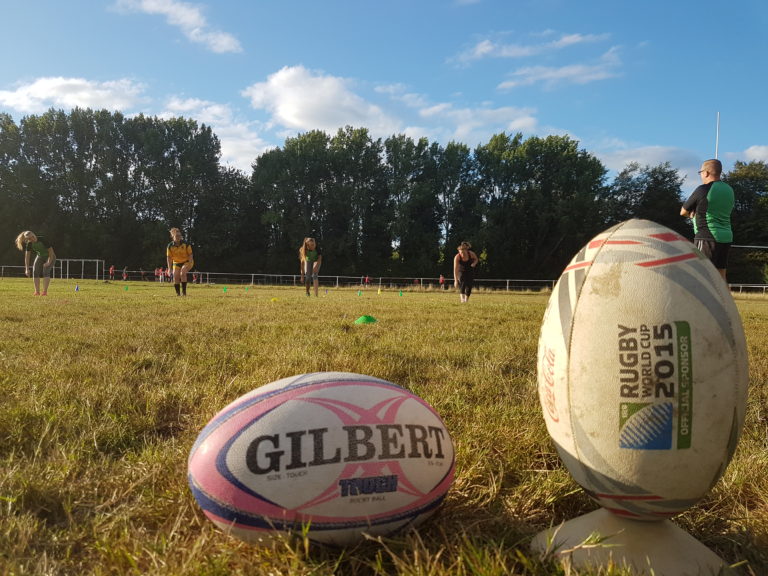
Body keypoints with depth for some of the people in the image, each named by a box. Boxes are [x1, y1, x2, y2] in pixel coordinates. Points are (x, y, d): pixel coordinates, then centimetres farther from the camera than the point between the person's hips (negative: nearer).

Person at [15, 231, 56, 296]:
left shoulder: (42, 240, -29)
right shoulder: (29, 244, -15)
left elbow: (51, 251, -23)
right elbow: (27, 256, -11)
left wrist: (49, 262, -28)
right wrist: (27, 269, -14)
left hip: (50, 256, -5)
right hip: (40, 256, 5)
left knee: (46, 271, -23)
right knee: (35, 271, -12)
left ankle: (45, 291, -25)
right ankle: (37, 292, -6)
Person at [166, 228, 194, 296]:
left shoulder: (186, 244, -17)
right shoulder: (170, 246, -11)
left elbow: (190, 255, -12)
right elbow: (169, 257, -5)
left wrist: (190, 265, -24)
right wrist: (169, 268, -11)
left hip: (186, 262, -3)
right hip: (176, 263, 3)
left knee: (183, 273, -26)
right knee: (175, 277, -8)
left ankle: (184, 291, -21)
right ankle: (178, 293, 5)